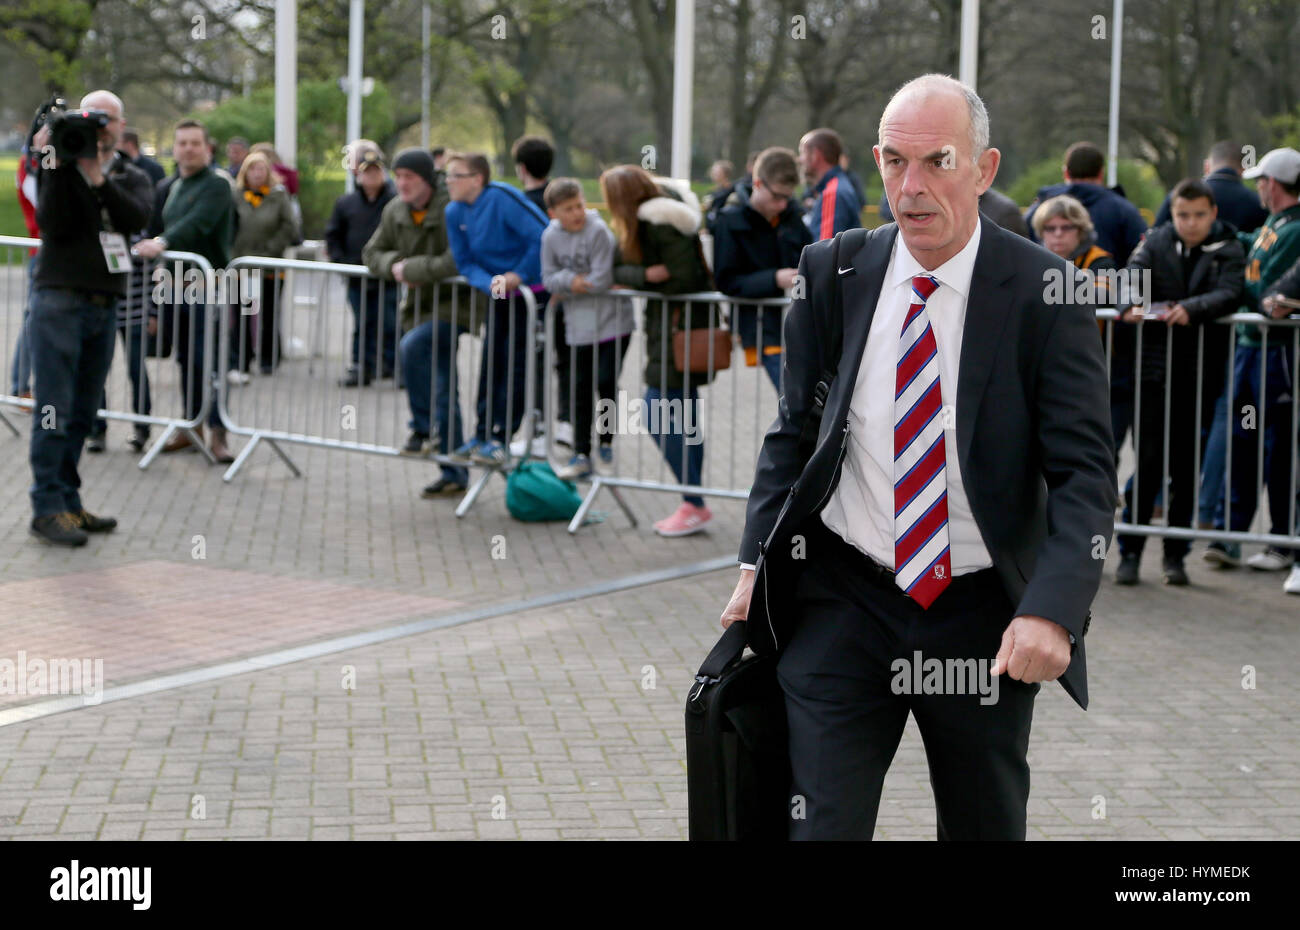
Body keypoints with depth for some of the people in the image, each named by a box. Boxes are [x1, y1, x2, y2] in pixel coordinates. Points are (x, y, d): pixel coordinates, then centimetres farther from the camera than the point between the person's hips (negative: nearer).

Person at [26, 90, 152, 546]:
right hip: (60, 302, -5)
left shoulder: (131, 178, 13)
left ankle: (68, 503, 16)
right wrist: (57, 167, -19)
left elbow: (136, 218, -8)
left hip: (105, 307, 5)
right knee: (54, 412, -7)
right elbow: (52, 225, -13)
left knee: (82, 414, 9)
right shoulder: (59, 169, 1)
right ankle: (47, 509, -5)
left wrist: (97, 178, -20)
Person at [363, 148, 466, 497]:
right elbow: (372, 252, 11)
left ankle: (423, 429, -16)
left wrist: (412, 269, -24)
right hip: (420, 307, 7)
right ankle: (454, 474, 17)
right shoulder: (394, 211, 4)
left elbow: (457, 262, -31)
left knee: (411, 348, -31)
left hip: (454, 306, -7)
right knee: (443, 393, 10)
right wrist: (393, 264, -11)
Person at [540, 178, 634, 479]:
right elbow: (548, 279, 0)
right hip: (579, 327, 4)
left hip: (612, 322, -4)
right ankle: (581, 456, 13)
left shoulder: (598, 231, -15)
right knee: (581, 389, 7)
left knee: (605, 381, -8)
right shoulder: (551, 236, -1)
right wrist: (571, 280, -19)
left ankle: (606, 440, 16)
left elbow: (603, 279, -18)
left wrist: (565, 288, -8)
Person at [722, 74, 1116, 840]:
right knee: (821, 824, -7)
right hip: (844, 603, 1)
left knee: (988, 825, 15)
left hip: (987, 618, -1)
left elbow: (1085, 469, -13)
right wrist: (756, 564, 3)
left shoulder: (1043, 291, -9)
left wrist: (1051, 610, -26)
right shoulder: (831, 274, -1)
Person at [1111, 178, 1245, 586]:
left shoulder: (1229, 251, 4)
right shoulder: (1156, 242, 6)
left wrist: (1191, 309, -31)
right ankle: (1130, 551, 4)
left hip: (1200, 370, 0)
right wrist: (1132, 304, -31)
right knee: (1148, 460, -3)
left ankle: (1175, 554, 14)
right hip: (1155, 366, 0)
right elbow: (1132, 276, -9)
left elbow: (1229, 294, -13)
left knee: (1186, 466, 5)